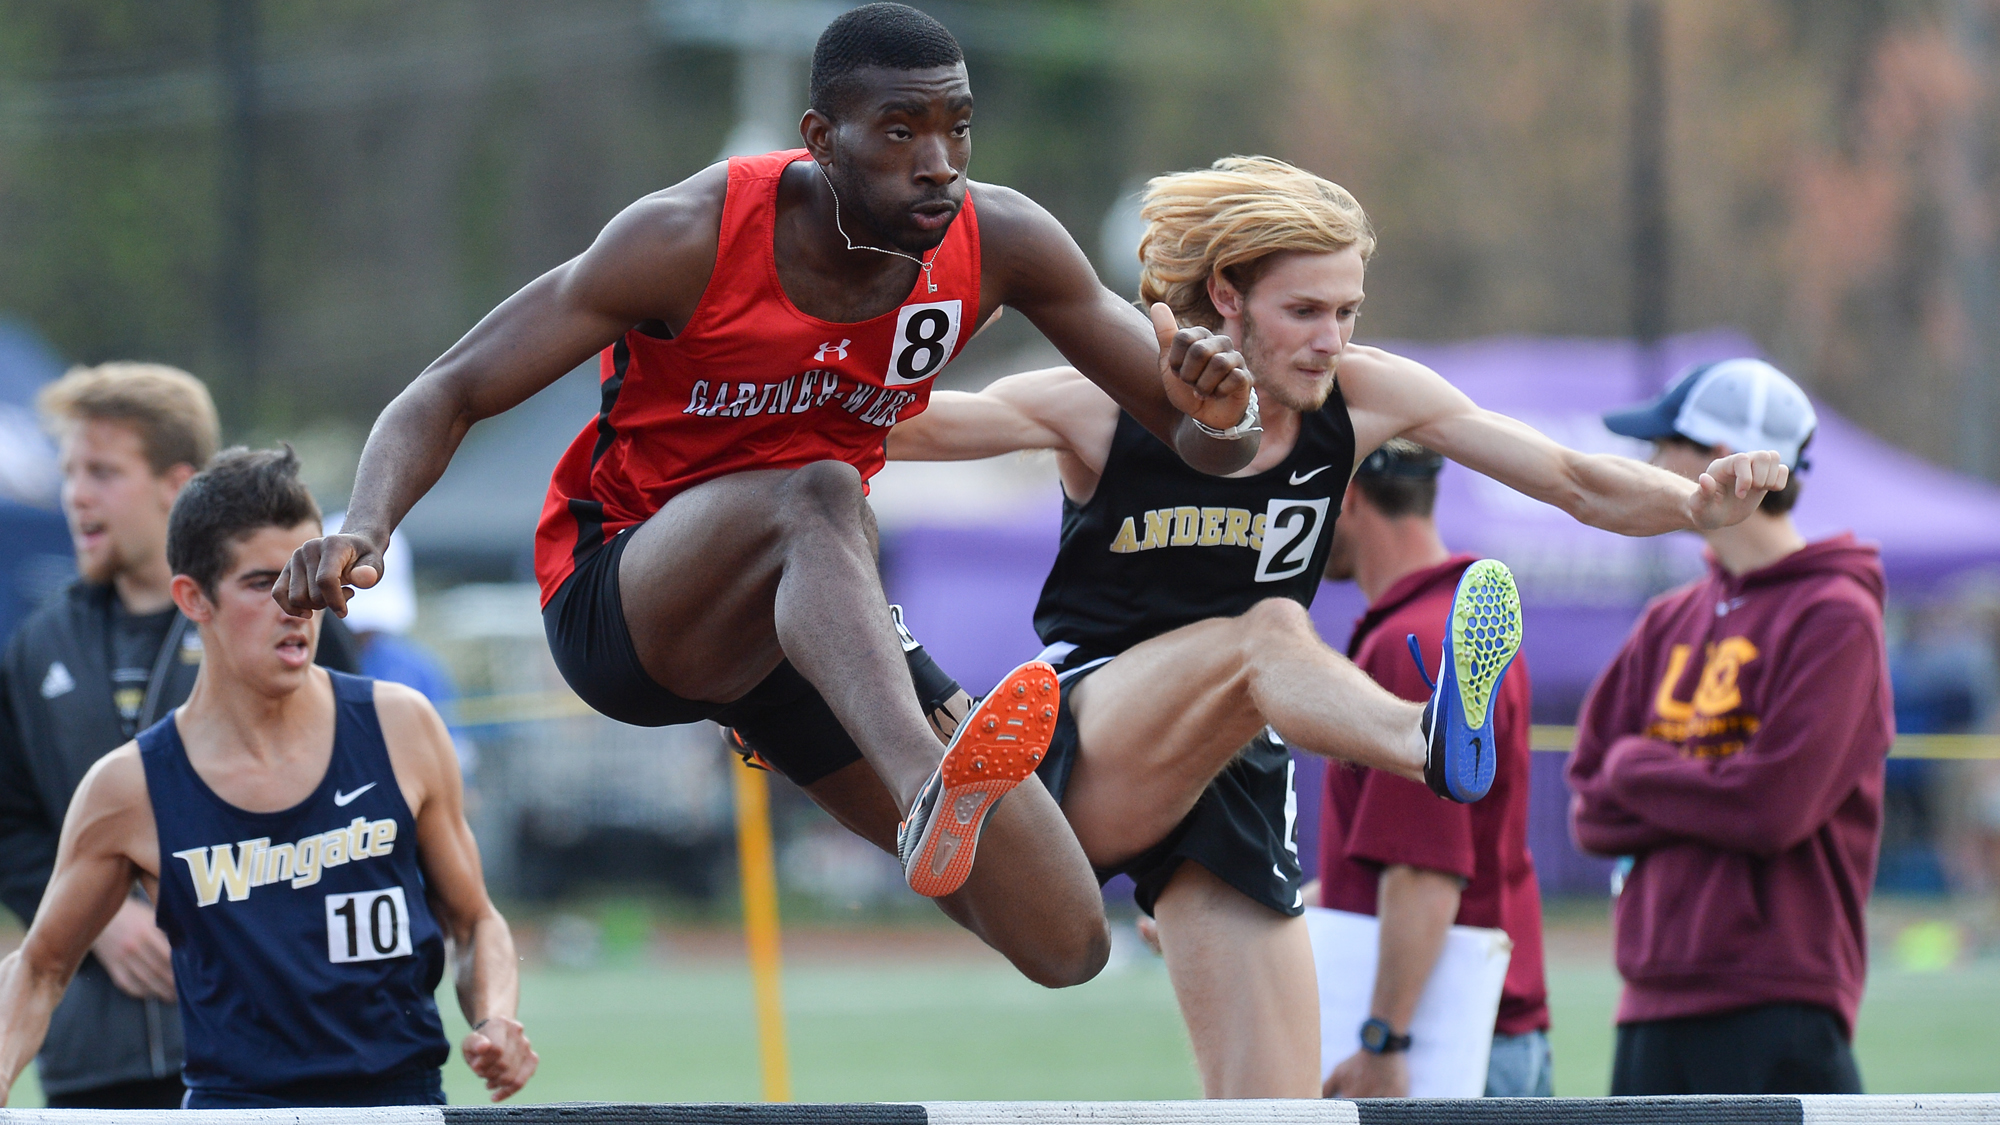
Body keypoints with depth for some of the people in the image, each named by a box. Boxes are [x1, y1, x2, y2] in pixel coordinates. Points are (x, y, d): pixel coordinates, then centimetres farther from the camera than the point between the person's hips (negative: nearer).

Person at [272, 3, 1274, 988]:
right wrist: (364, 528, -40)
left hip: (818, 622, 5)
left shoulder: (1000, 244, -11)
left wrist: (1215, 418, -30)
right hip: (616, 604, -5)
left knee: (1069, 944, -1)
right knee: (818, 494, -39)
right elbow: (450, 394, -19)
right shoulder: (691, 238, -22)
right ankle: (928, 794, -63)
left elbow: (1196, 441, -4)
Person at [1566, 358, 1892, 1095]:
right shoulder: (1671, 623, 17)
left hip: (1775, 1011, -8)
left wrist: (1637, 768, -2)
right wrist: (1705, 795, -5)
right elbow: (1592, 811, 13)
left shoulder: (1835, 618, -6)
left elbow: (1774, 809, -16)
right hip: (1654, 1003, 8)